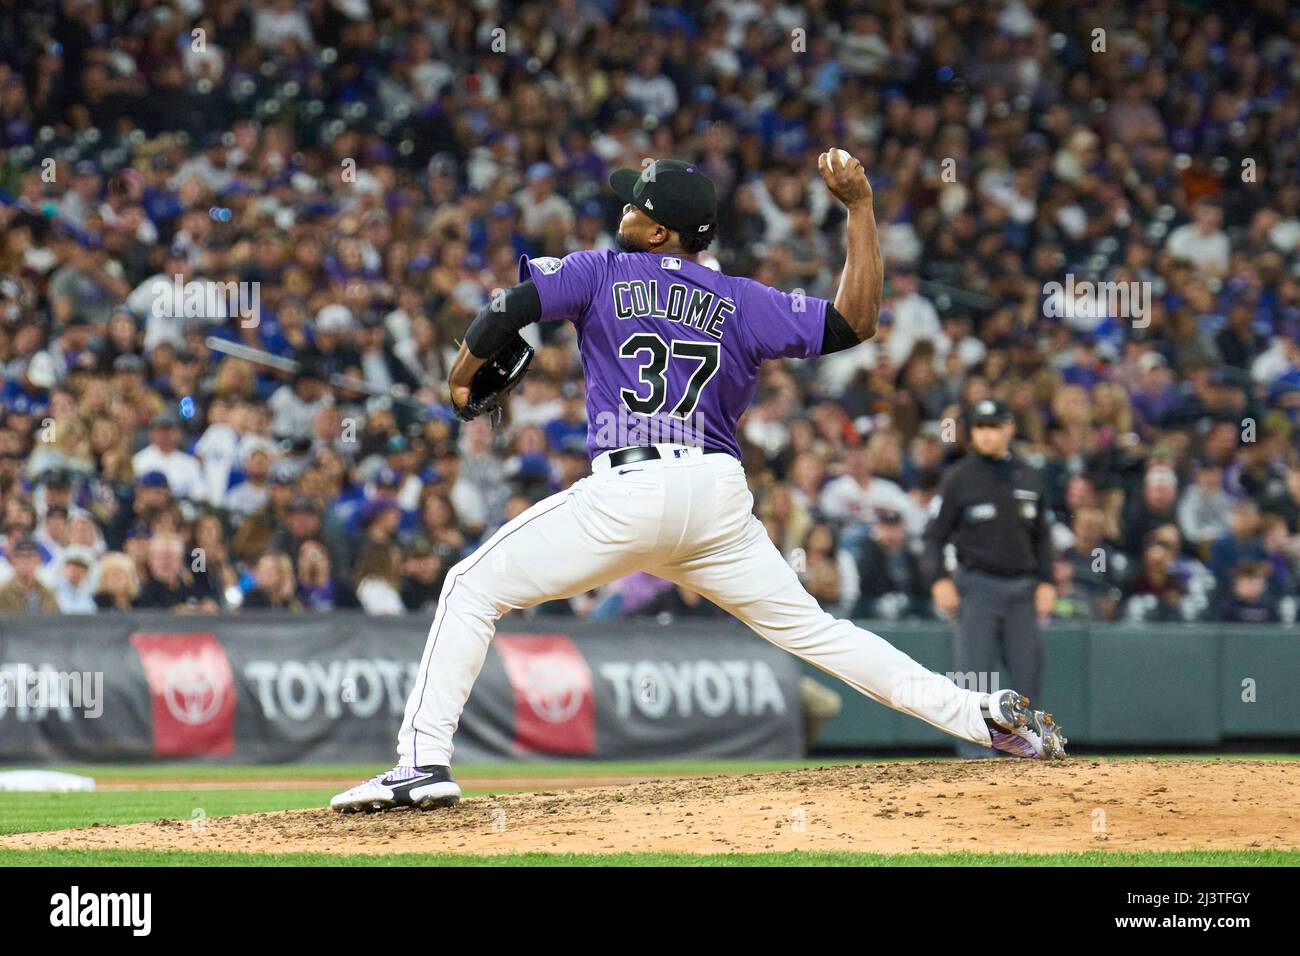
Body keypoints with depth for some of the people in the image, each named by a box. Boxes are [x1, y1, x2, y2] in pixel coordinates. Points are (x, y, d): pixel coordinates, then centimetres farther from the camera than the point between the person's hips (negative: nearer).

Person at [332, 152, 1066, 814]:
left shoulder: (604, 274, 10)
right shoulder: (741, 302, 15)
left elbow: (507, 309, 1)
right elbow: (855, 322, 10)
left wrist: (464, 379, 20)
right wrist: (859, 207, 16)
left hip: (627, 490, -4)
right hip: (719, 496, 4)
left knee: (475, 589, 6)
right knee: (811, 628, 11)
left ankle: (423, 762, -7)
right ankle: (983, 715, 0)